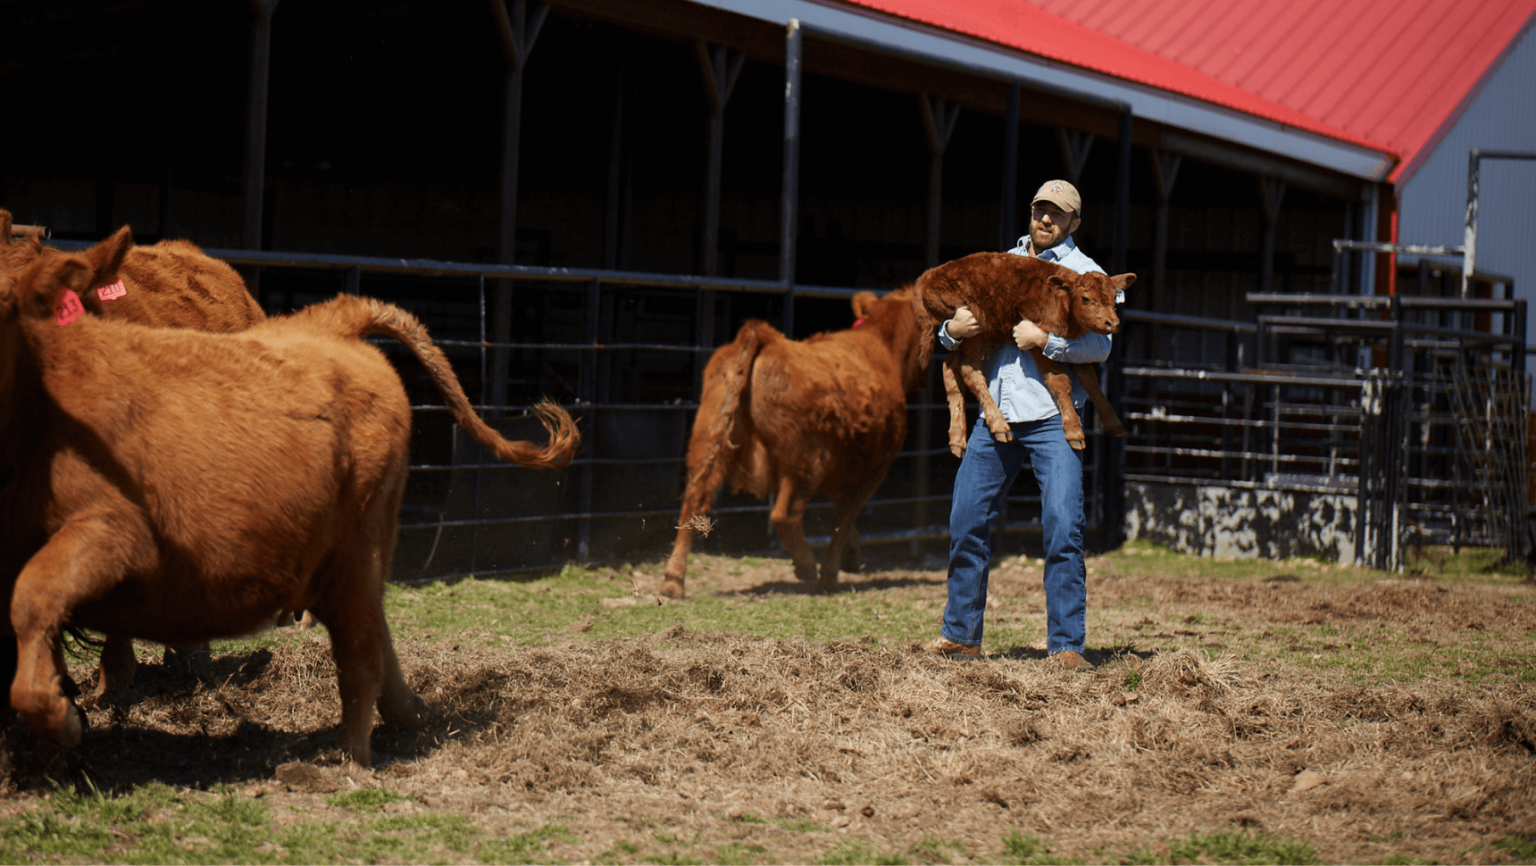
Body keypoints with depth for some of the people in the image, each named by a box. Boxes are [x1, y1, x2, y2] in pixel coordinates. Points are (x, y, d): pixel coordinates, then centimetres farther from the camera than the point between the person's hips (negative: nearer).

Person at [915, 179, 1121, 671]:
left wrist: (1044, 340, -21)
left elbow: (1100, 346, -10)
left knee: (1062, 530, -12)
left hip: (1053, 418, -5)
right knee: (967, 524, 5)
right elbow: (953, 337, 20)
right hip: (995, 415, 5)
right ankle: (960, 634, 18)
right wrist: (952, 330, -3)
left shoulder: (1085, 273, 5)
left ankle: (1066, 645, -7)